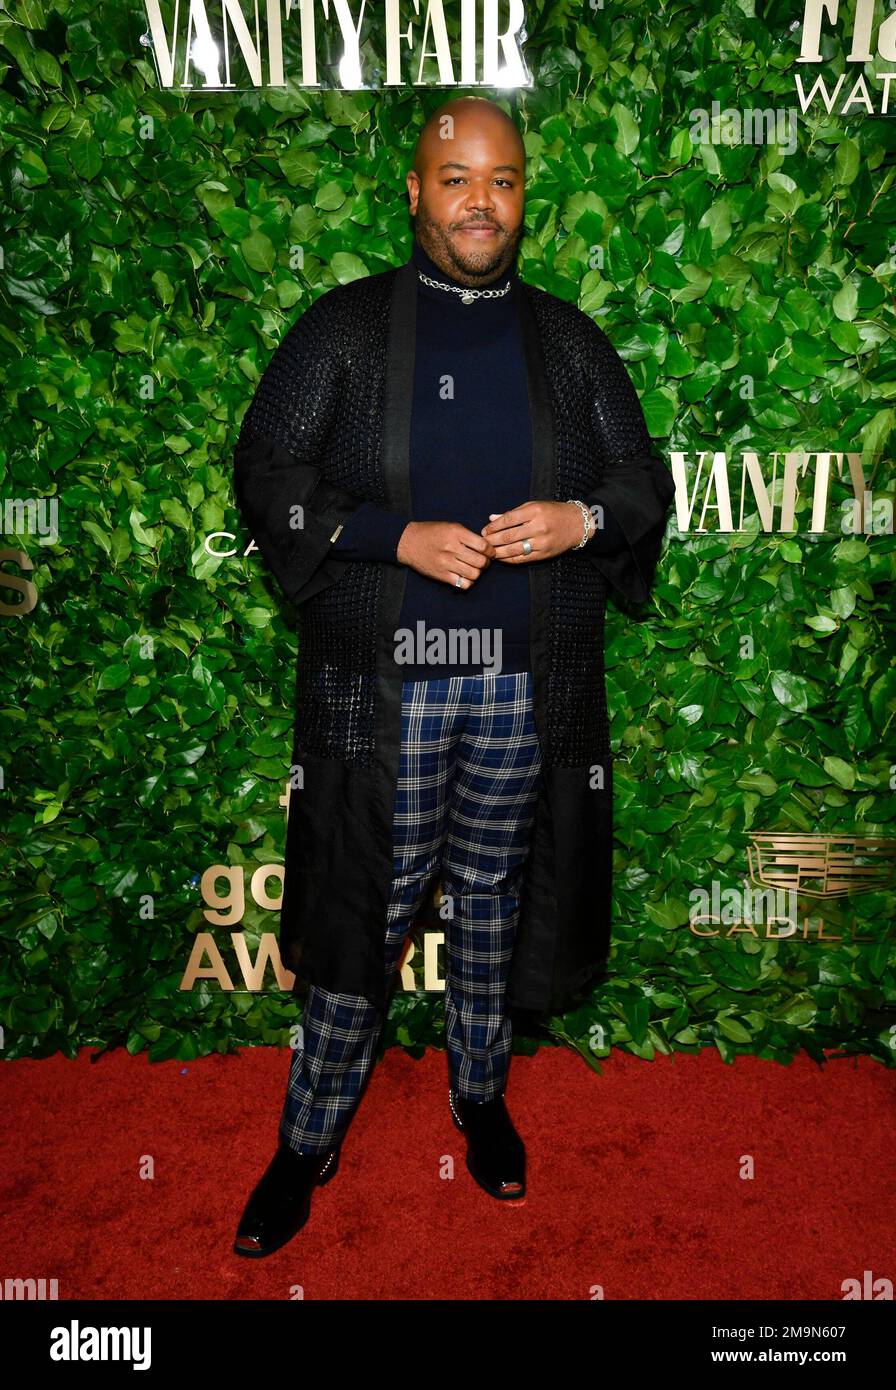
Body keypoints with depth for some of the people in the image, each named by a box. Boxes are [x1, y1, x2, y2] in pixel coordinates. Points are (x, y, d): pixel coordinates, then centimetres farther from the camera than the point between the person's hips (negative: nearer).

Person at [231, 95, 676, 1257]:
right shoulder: (345, 326, 3)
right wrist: (401, 538, -15)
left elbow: (647, 479, 12)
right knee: (362, 912, 5)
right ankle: (310, 1140, 26)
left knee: (495, 902, 15)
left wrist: (582, 518, -11)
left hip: (527, 684, 3)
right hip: (380, 683, -2)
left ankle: (482, 1096, 39)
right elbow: (266, 473, -2)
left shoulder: (567, 338, 10)